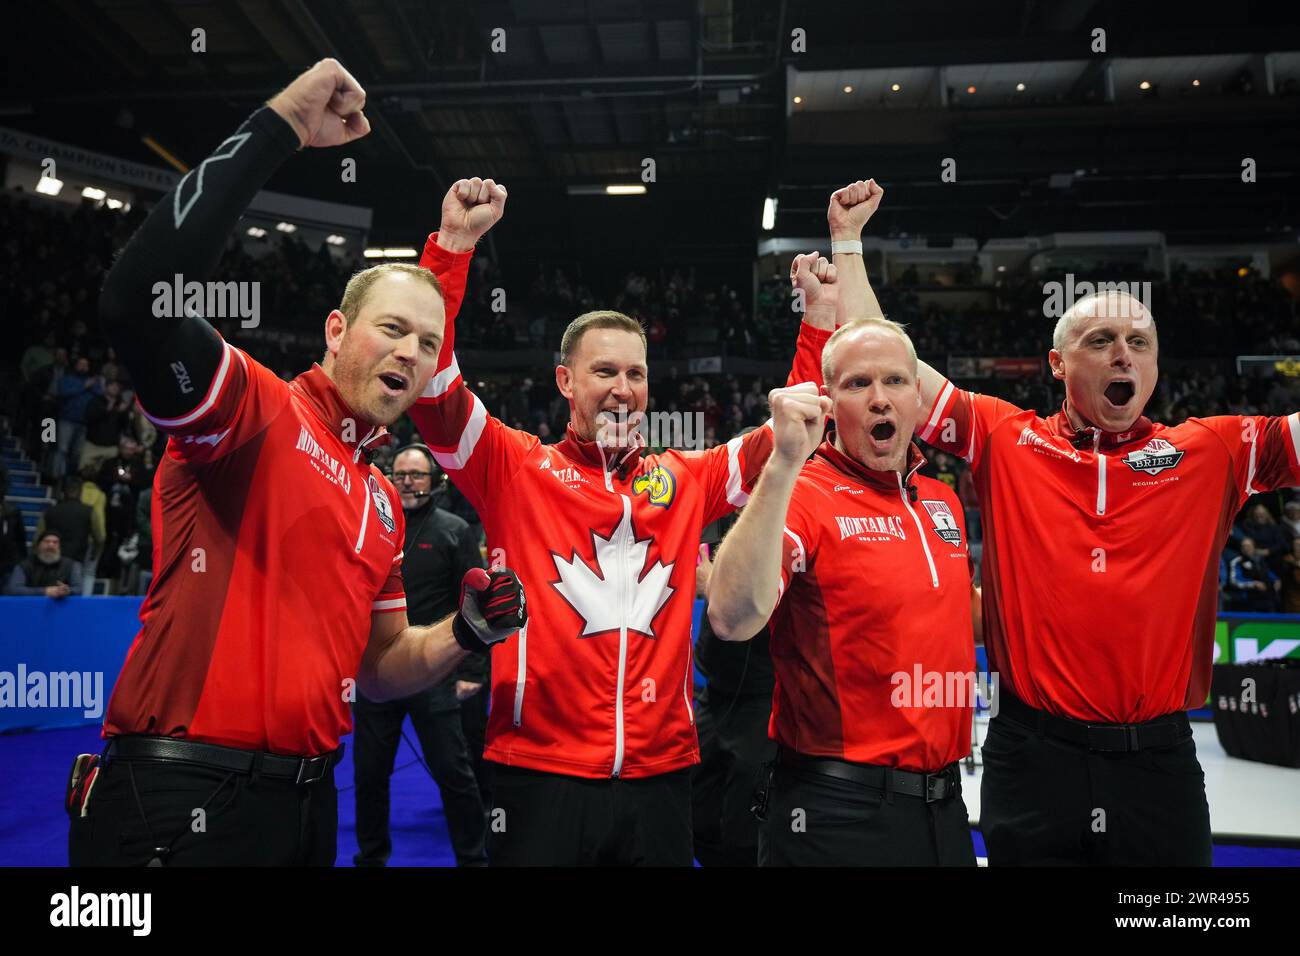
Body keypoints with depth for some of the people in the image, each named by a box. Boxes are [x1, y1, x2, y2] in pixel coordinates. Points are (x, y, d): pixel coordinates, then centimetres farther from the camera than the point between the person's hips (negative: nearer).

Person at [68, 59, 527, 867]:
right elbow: (137, 302, -28)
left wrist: (466, 633, -1)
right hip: (175, 803, -8)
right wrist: (280, 129, -27)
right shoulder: (254, 407, -7)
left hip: (306, 800, 8)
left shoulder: (385, 505, 13)